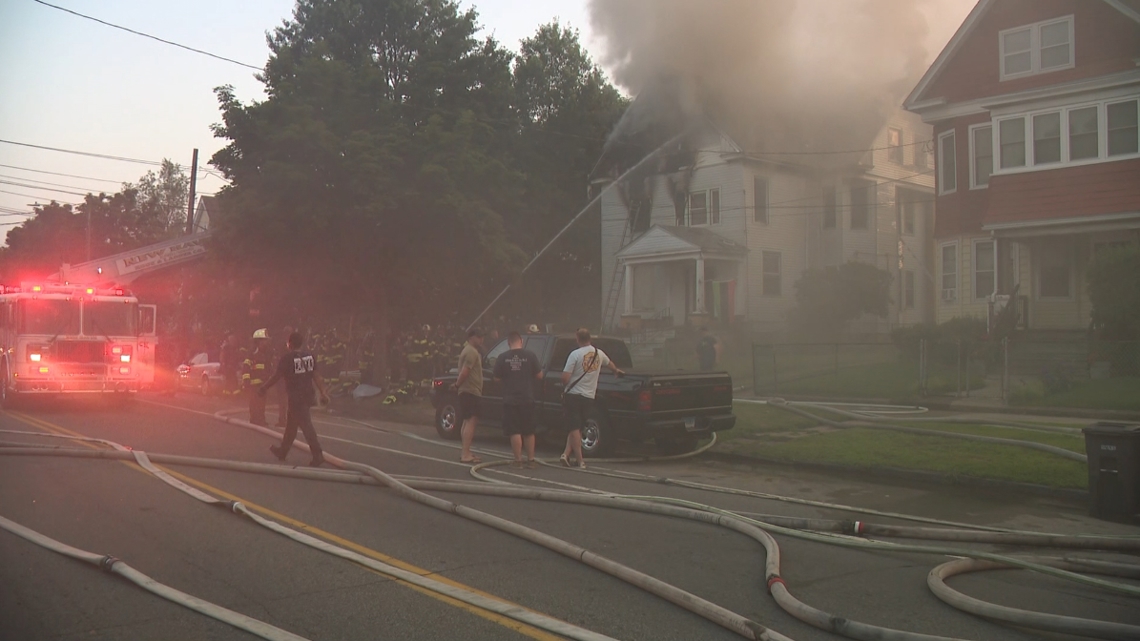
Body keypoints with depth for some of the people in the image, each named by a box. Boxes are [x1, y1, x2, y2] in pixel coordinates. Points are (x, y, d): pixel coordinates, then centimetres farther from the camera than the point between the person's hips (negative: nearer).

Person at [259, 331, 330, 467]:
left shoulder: (287, 358, -13)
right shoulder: (309, 355, 3)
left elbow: (276, 377, -8)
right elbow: (316, 375, 3)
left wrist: (263, 388, 6)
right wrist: (323, 392, 4)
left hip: (296, 397, -7)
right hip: (307, 395, 7)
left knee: (305, 425, -7)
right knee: (291, 424, 20)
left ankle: (317, 455, -12)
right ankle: (283, 451, 33)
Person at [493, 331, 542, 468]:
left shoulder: (503, 357, -5)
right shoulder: (530, 355, -5)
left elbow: (497, 378, 1)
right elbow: (539, 376, -1)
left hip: (510, 400, -1)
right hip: (527, 400, 1)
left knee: (514, 432, 4)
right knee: (529, 432, 12)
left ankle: (518, 460, 3)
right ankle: (531, 460, 14)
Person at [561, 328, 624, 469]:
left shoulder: (575, 354, -11)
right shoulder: (599, 353, 7)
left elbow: (565, 377, -17)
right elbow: (609, 363, 30)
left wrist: (564, 388, 5)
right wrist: (617, 371, 52)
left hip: (573, 395, -4)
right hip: (589, 397, 4)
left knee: (574, 428, -1)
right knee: (577, 428, 13)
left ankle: (580, 460, -4)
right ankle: (566, 453, 3)